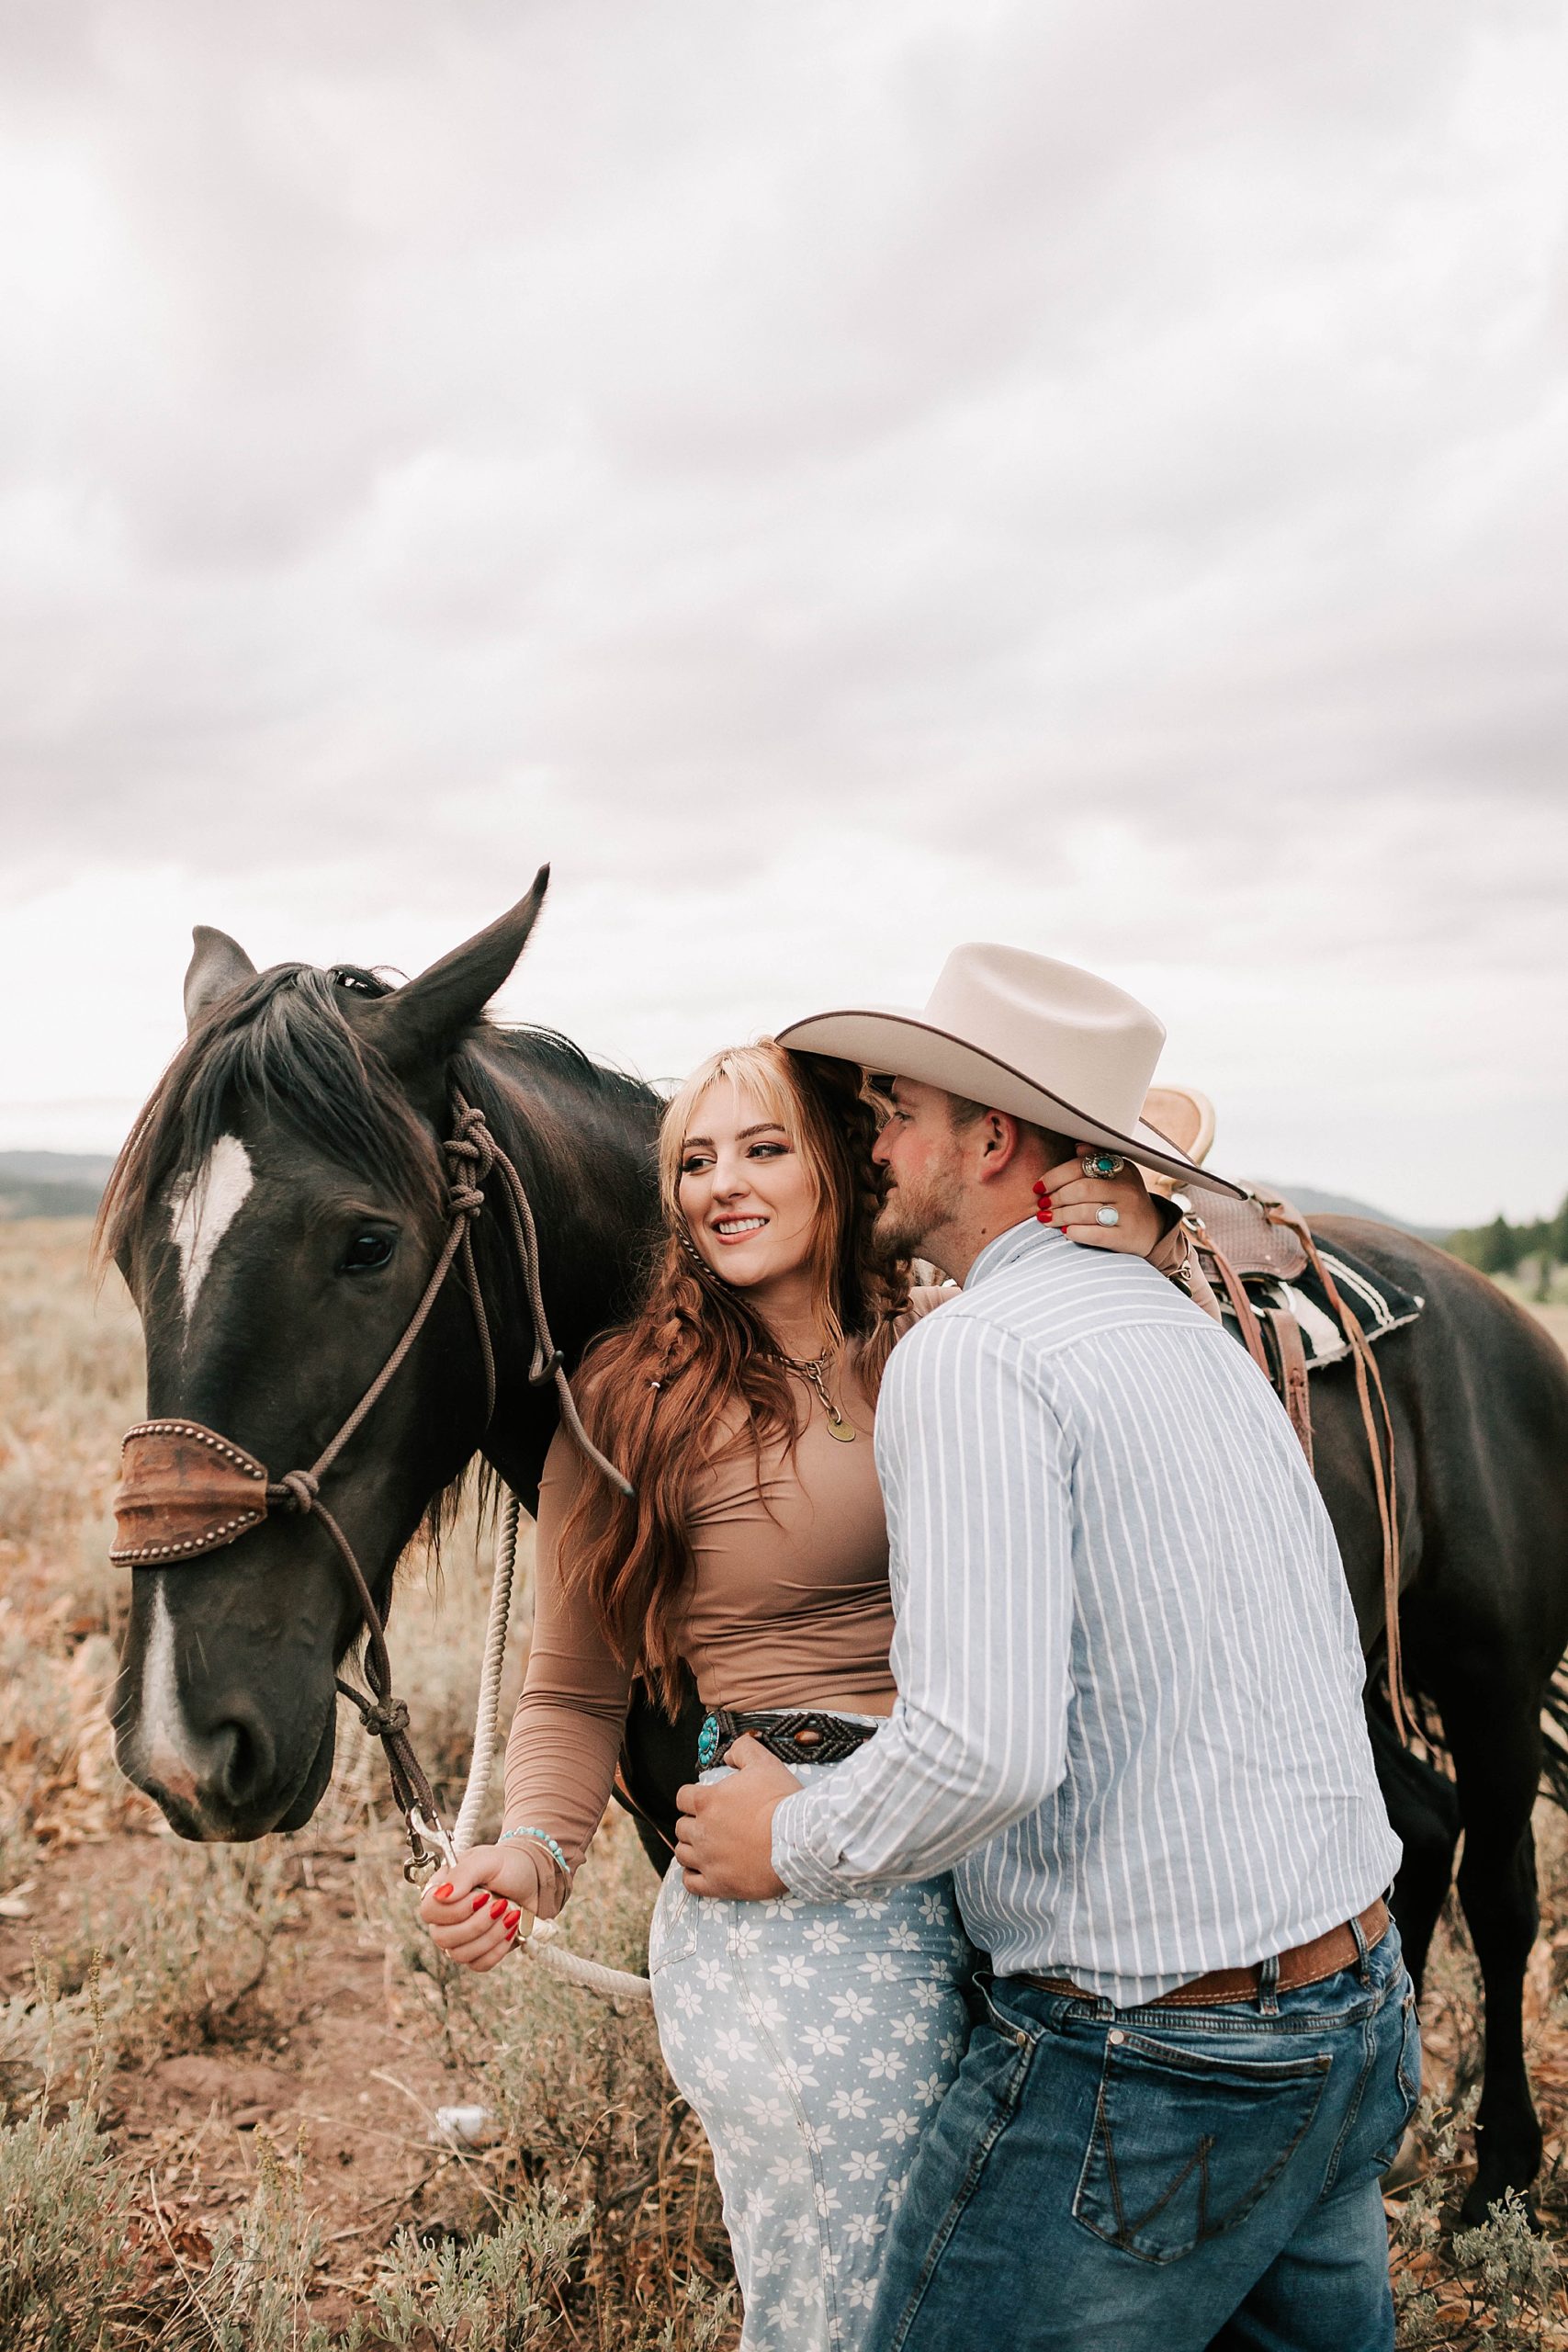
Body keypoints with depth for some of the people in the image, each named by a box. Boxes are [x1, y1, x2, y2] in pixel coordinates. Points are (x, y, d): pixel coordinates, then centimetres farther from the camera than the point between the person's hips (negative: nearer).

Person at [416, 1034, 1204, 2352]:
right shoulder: (630, 1408, -4)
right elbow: (575, 1696, 3)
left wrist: (1148, 1239, -10)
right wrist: (534, 1852, -16)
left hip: (998, 1871, 4)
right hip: (793, 1889, -4)